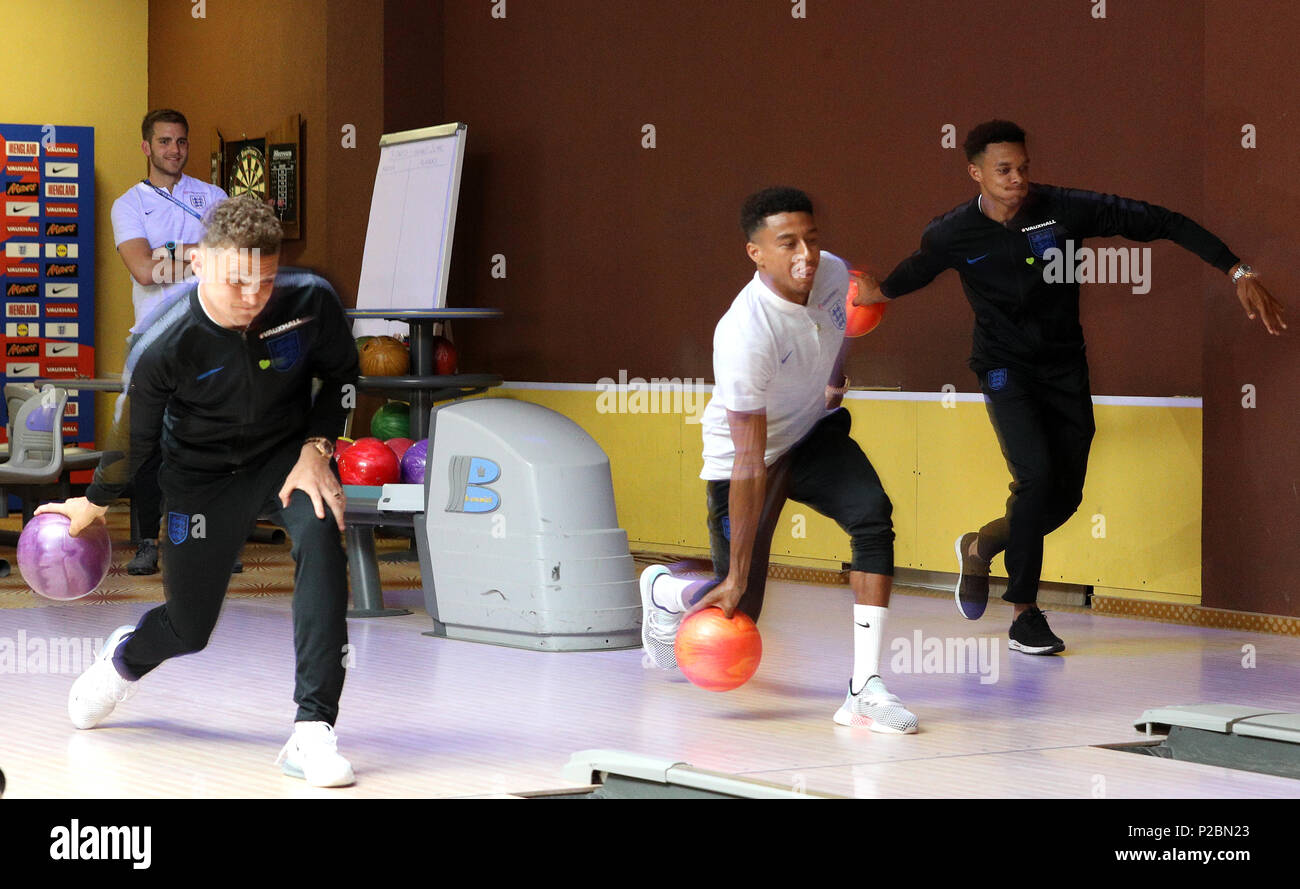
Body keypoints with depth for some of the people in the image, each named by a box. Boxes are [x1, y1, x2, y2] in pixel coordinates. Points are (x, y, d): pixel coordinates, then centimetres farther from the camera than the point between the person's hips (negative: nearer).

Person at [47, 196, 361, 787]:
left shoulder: (311, 300, -26)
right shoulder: (164, 346, -30)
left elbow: (341, 374, -3)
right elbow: (135, 434, -9)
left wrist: (317, 451, -15)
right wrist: (95, 504, 5)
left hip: (287, 453, 1)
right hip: (202, 476, -1)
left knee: (319, 537, -32)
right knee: (188, 631, 10)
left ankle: (312, 732, -29)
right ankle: (125, 657, 53)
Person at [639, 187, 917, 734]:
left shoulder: (832, 273, -18)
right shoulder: (744, 334, -37)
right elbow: (750, 465, -34)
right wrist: (737, 577, -32)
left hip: (814, 432, 5)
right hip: (743, 456, -5)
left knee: (873, 517, -24)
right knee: (738, 613, 1)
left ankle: (864, 689, -23)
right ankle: (663, 591, 39)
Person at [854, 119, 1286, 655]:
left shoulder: (1065, 209, -15)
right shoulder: (953, 234, -11)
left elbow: (1163, 223, -12)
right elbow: (917, 269, 16)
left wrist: (1239, 274, -15)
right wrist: (879, 292, 4)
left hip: (1064, 367, 3)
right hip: (1005, 367, -2)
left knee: (1066, 497, 3)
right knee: (1036, 475, -22)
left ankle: (979, 547, 33)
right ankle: (1024, 614, -9)